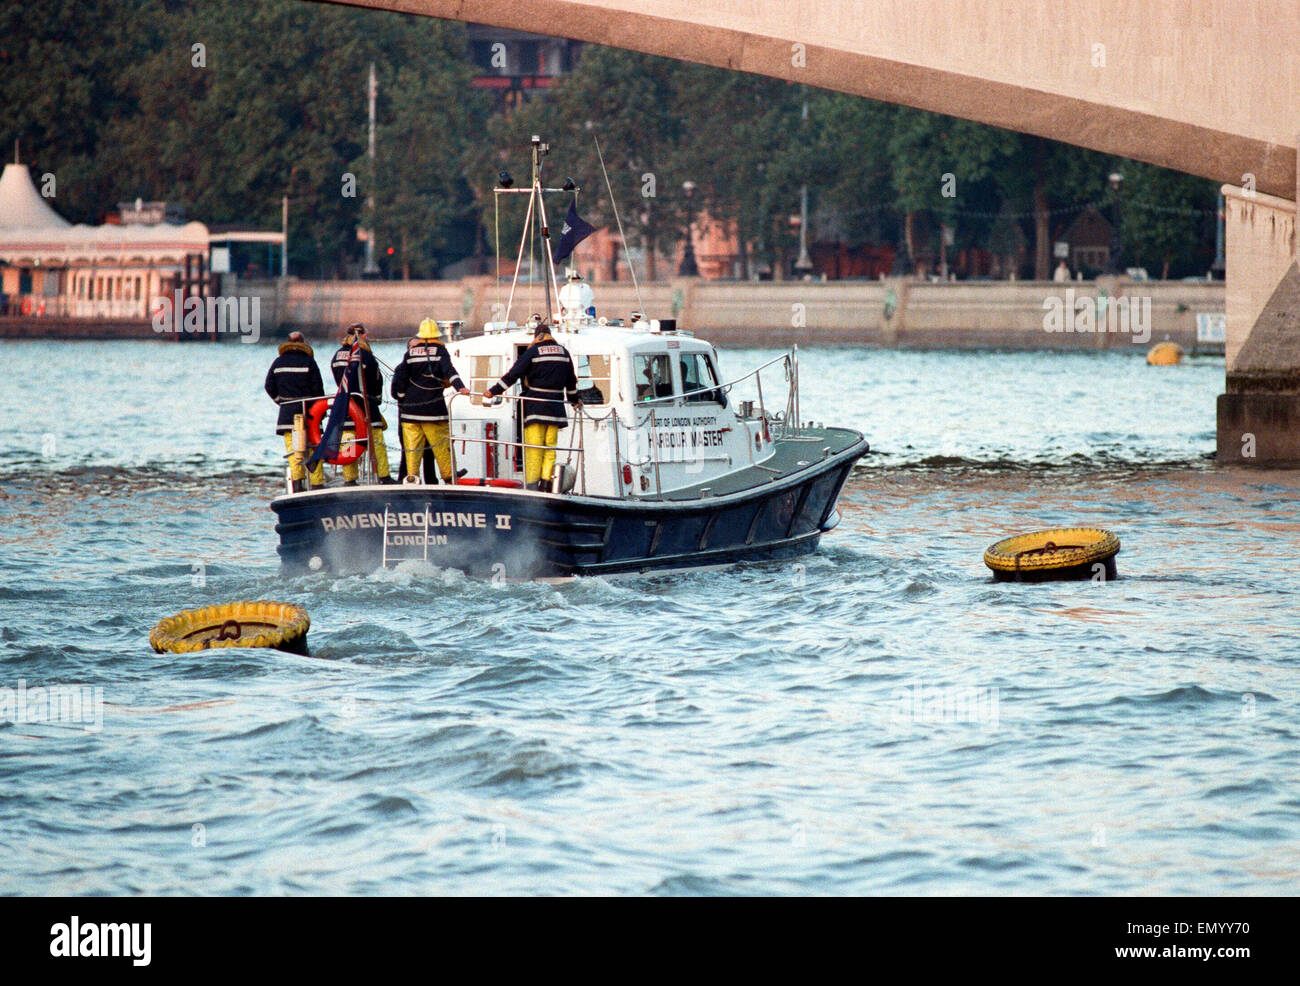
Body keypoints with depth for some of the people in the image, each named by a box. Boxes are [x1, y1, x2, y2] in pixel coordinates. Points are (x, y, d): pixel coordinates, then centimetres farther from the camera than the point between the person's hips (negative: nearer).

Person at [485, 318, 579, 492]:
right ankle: (546, 481, 2)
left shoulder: (532, 352, -4)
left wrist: (494, 391, -4)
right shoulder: (563, 352, 10)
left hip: (535, 405, -4)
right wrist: (574, 399, 37)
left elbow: (513, 374, -8)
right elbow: (571, 380, 21)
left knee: (533, 446, -5)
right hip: (555, 406, 4)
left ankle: (531, 482, -12)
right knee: (550, 446, 9)